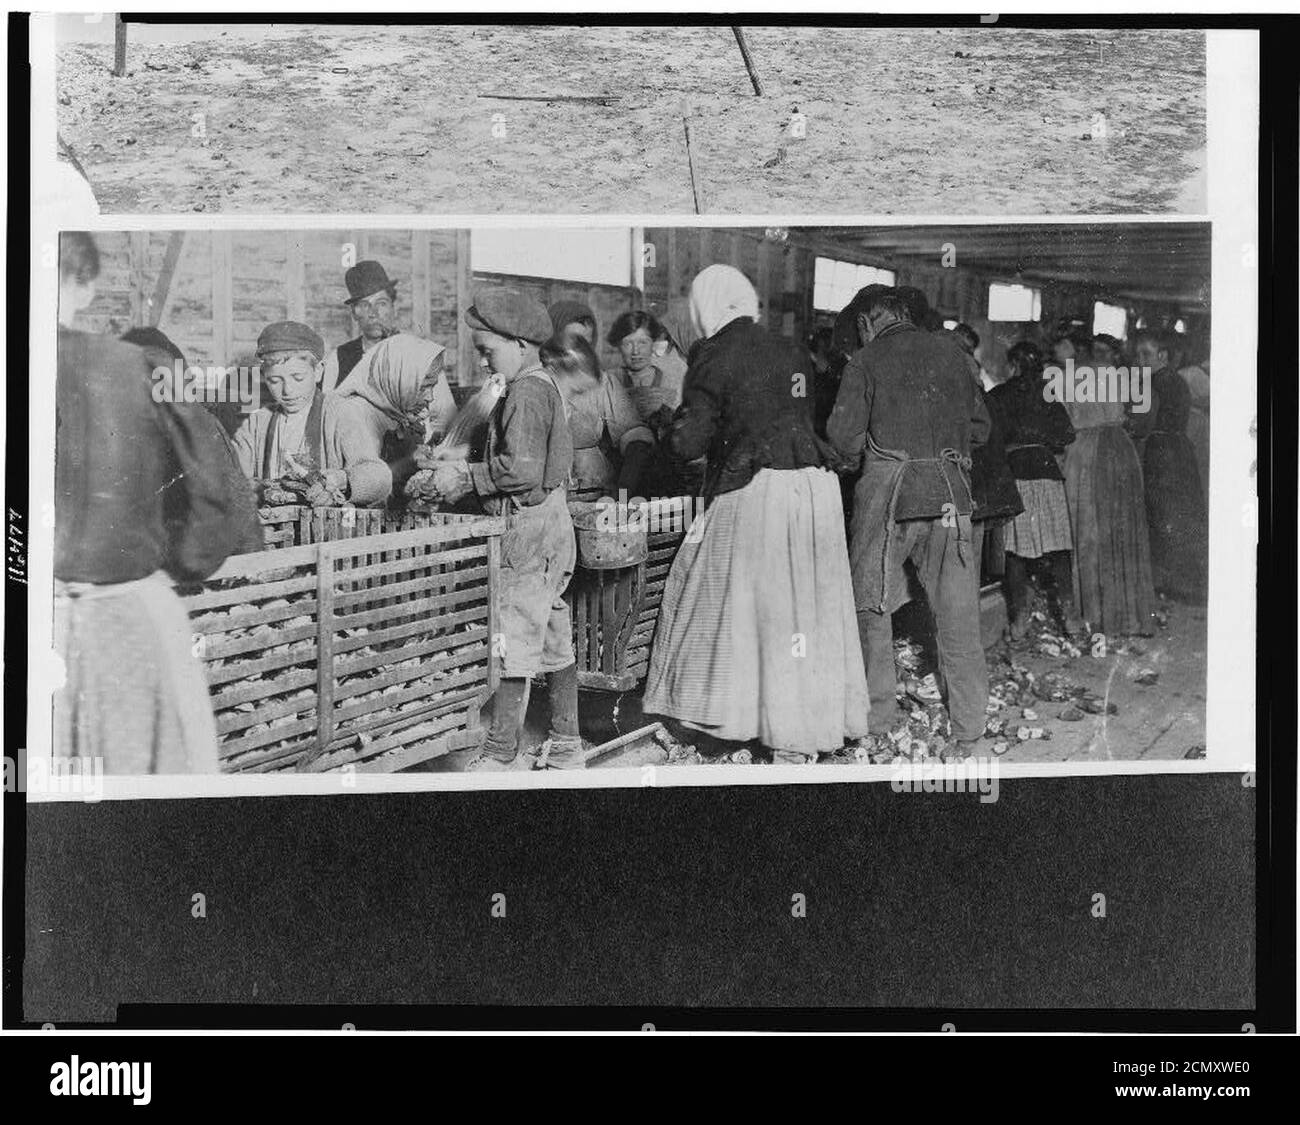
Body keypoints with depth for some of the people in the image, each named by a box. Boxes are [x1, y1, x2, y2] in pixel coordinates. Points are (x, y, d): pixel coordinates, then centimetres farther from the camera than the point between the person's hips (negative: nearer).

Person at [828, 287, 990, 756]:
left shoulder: (866, 361, 1)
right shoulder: (949, 350, 12)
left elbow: (842, 434, -7)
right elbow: (980, 427, 14)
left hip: (888, 492, -3)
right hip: (950, 491, 3)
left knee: (872, 604, 10)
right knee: (957, 613, 5)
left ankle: (876, 717, 12)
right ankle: (969, 733, 9)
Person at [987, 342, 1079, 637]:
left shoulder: (995, 396, 5)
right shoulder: (1047, 394, 6)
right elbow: (1066, 435, 2)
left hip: (1010, 475, 0)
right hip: (1045, 470, 0)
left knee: (1015, 550, 1)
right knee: (1056, 548, 5)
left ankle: (1019, 618, 0)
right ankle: (1068, 614, 3)